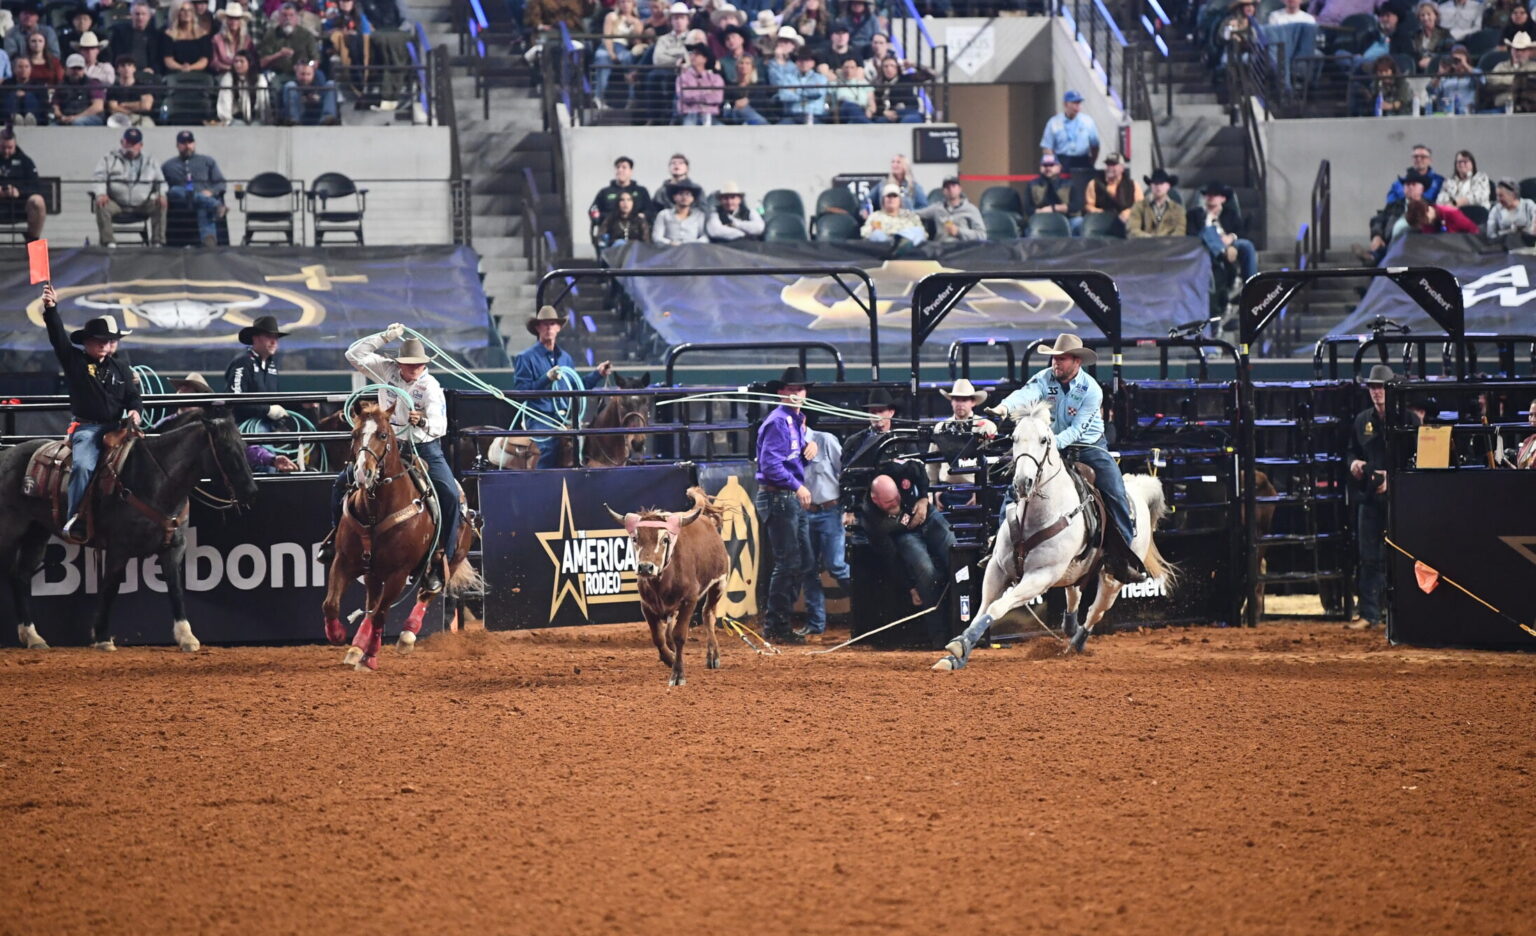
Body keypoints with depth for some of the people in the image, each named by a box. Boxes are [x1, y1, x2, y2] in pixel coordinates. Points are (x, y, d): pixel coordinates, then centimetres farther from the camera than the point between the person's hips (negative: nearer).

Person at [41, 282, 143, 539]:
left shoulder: (120, 367, 13)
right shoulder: (74, 361, 4)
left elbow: (133, 397, 16)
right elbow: (58, 337, -9)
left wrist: (135, 412, -7)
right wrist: (51, 310, -23)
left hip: (116, 426, 4)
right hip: (86, 428, -4)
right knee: (84, 465, -28)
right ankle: (74, 518, -28)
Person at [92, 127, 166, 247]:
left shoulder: (150, 163, 15)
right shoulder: (109, 160, 9)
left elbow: (161, 182, 15)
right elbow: (98, 178, 0)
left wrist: (161, 195, -9)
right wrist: (100, 194, -21)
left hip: (142, 205, 2)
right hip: (116, 204, -2)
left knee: (160, 205, -23)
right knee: (101, 206, -33)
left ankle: (158, 242, -19)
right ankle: (109, 242, -30)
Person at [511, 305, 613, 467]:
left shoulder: (566, 358, 15)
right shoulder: (526, 358, -3)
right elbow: (520, 390, -11)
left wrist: (598, 374, 15)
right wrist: (546, 379, -21)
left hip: (563, 422, 6)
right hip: (540, 422, -6)